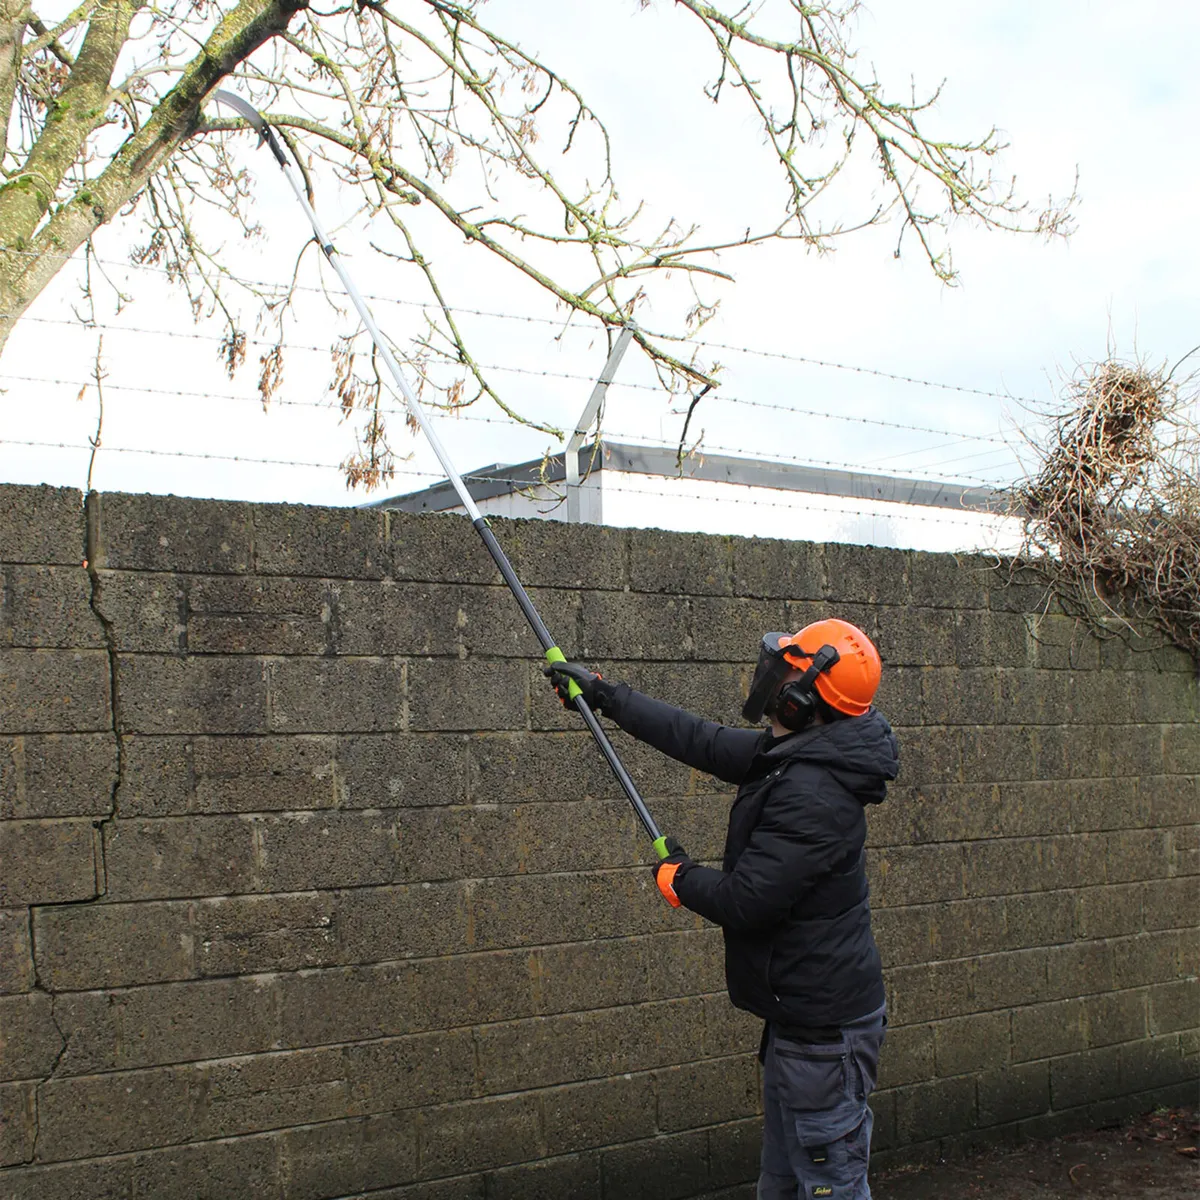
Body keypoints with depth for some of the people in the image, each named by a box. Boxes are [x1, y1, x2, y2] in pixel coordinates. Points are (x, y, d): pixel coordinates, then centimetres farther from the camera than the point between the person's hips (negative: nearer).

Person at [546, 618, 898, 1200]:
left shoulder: (811, 793, -27)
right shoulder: (787, 756, 3)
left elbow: (745, 902, -26)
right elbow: (703, 741, 13)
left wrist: (680, 879, -5)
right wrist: (604, 693, 16)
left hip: (824, 1028, -10)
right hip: (800, 1014, 10)